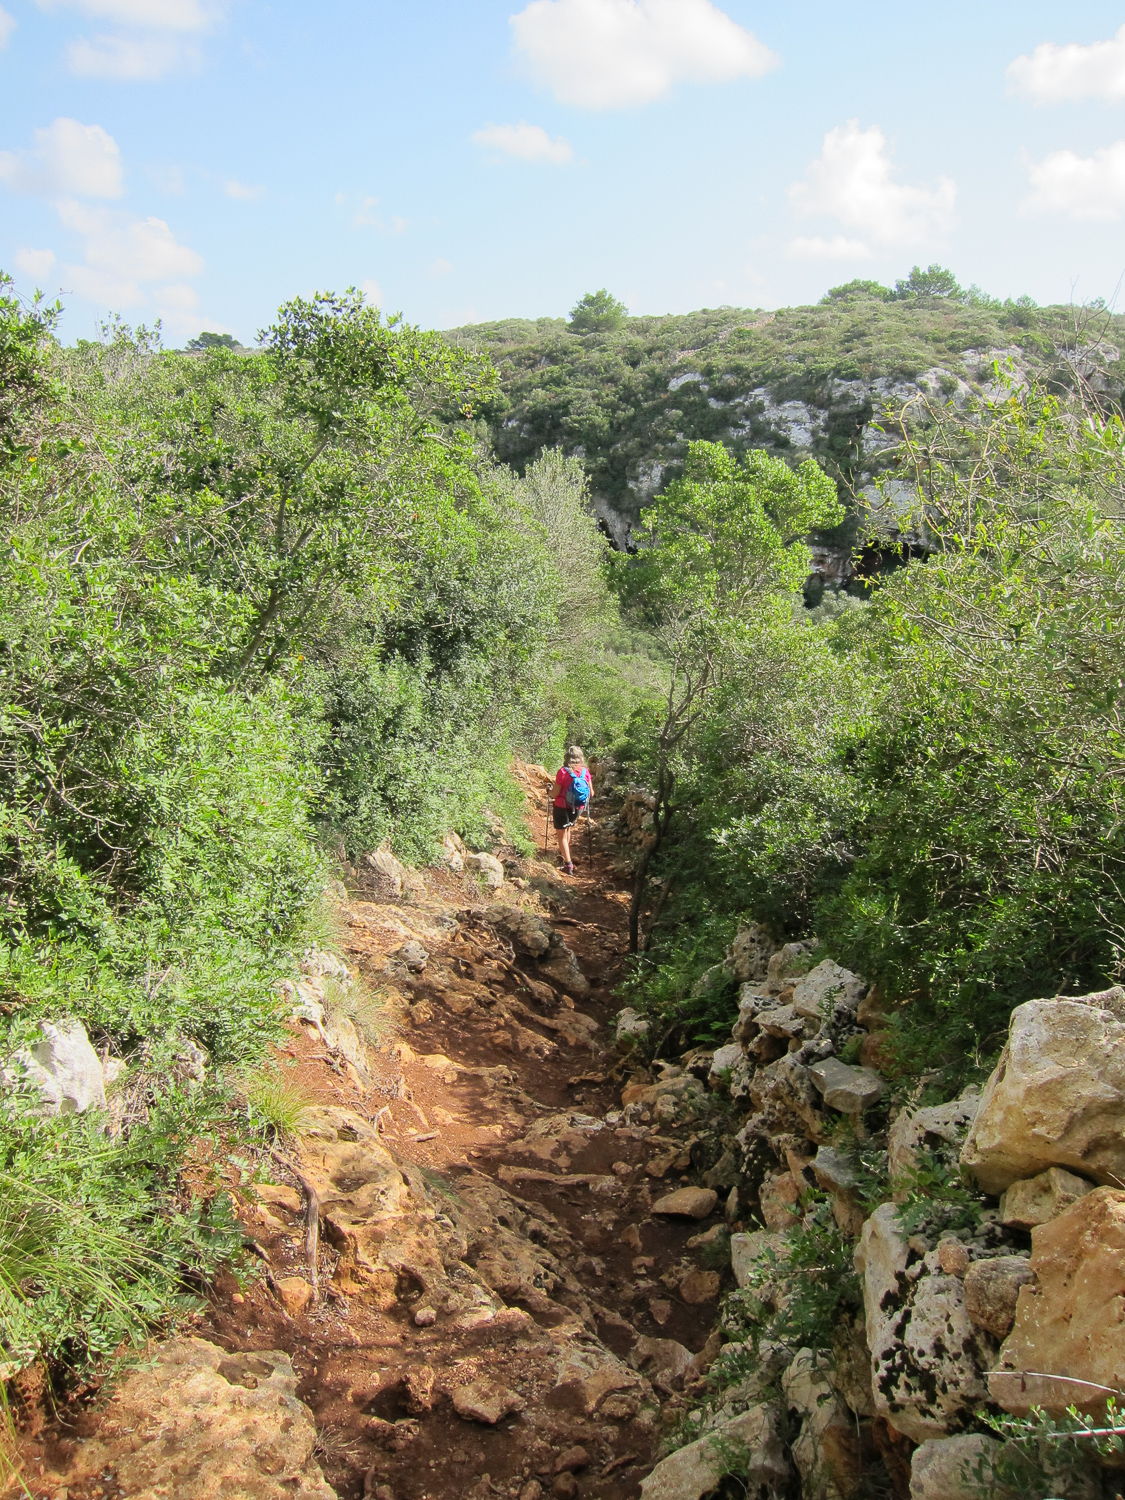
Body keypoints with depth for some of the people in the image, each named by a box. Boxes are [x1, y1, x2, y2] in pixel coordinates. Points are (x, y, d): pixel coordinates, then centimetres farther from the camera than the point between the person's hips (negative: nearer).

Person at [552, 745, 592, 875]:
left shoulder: (563, 772, -18)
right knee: (567, 829, 29)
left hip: (562, 807, -5)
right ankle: (564, 853, 42)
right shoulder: (585, 772, -7)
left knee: (562, 835, 6)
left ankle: (568, 865, 2)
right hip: (577, 808, 5)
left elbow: (555, 793, -16)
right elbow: (591, 794, -1)